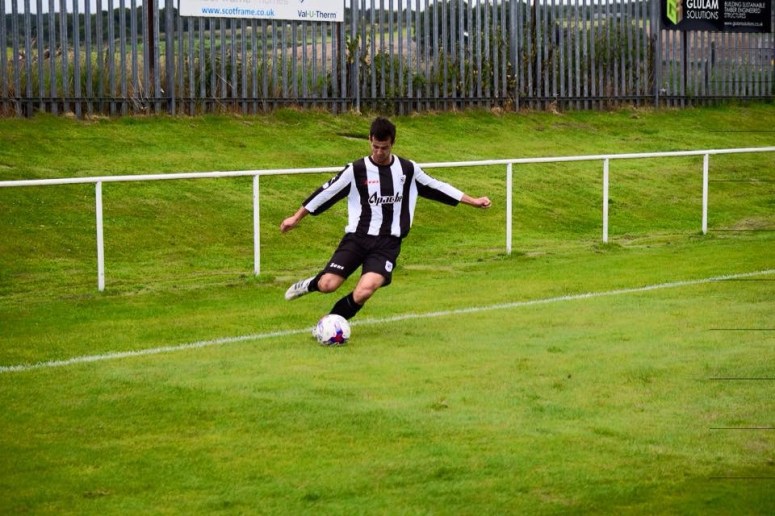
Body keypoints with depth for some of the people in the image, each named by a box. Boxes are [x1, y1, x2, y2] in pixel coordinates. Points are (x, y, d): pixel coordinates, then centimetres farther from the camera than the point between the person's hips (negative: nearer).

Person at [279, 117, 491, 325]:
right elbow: (328, 192, 4)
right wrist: (296, 218, 9)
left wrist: (472, 201, 19)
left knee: (364, 292, -24)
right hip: (357, 237, 0)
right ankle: (312, 284, 23)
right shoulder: (356, 170, -3)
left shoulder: (408, 170, 5)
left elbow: (436, 187, 17)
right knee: (328, 285, -16)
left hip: (387, 243, 1)